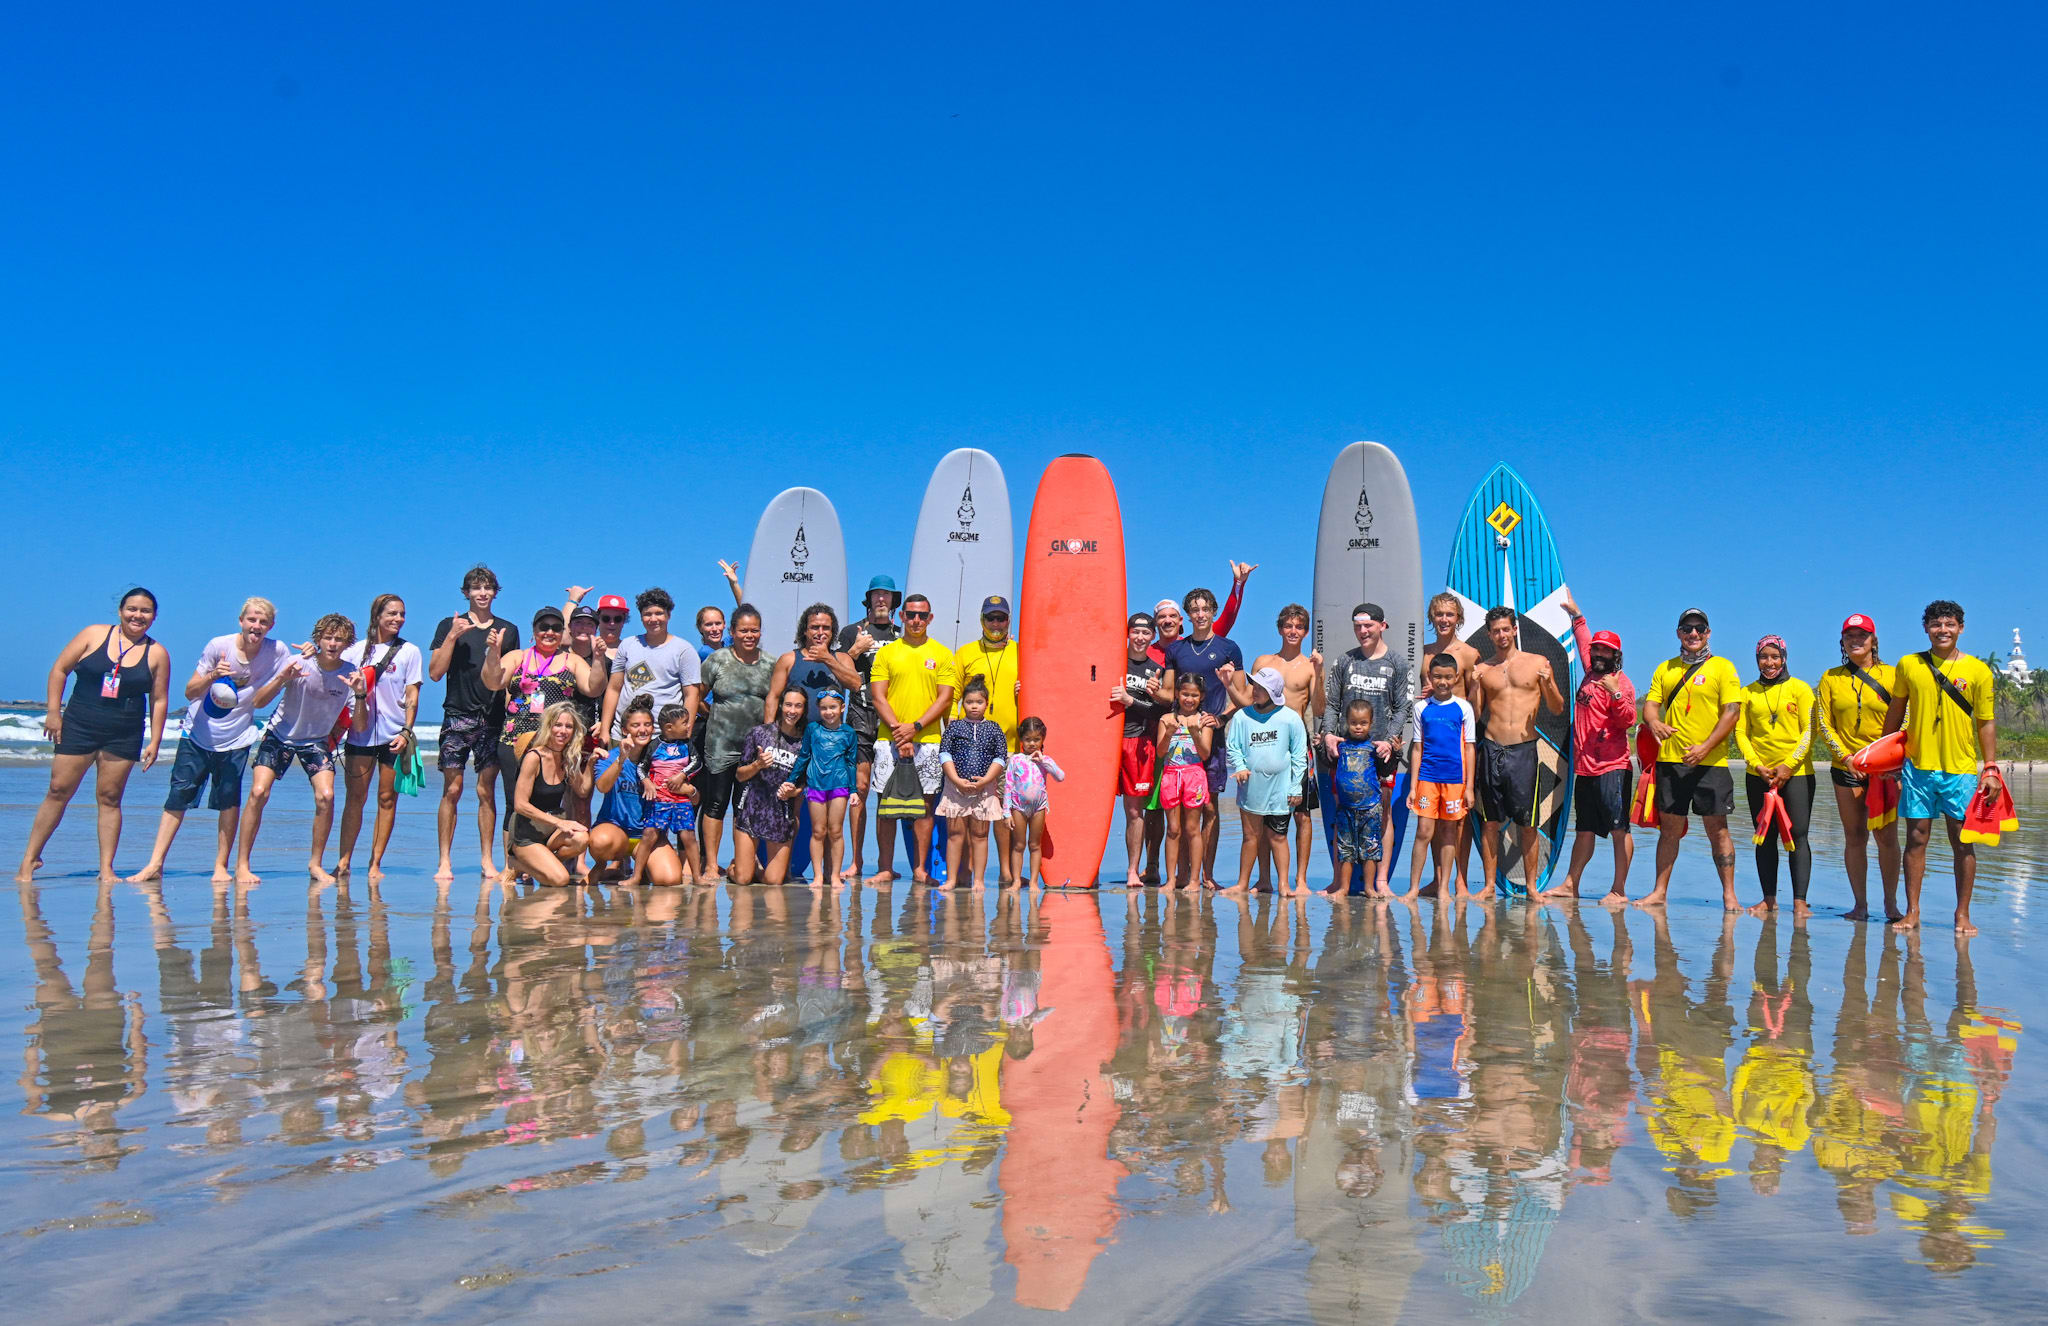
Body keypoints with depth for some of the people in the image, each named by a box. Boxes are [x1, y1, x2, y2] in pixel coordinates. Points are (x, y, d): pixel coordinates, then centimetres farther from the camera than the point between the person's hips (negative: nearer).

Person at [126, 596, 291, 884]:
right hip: (199, 733, 0)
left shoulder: (277, 652, -8)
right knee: (179, 795, -3)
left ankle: (222, 866, 4)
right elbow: (190, 692, -8)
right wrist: (213, 676, -28)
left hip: (236, 739, 0)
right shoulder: (218, 646, -10)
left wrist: (284, 676, -23)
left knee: (229, 798, -8)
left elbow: (259, 700, -8)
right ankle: (155, 864, 2)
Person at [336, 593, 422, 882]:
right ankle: (344, 861, 2)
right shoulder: (356, 650, 8)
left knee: (387, 799, 0)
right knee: (355, 797, -2)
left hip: (394, 736, -1)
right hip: (360, 733, 1)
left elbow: (412, 696, 2)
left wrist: (406, 732, -7)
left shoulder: (409, 651, 6)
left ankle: (375, 864, 5)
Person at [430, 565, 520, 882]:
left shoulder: (509, 630, 14)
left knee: (487, 791, 1)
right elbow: (435, 672, 1)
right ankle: (444, 862, 1)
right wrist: (453, 636, -8)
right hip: (457, 716, -1)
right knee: (452, 790, -4)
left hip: (494, 718, 1)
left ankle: (488, 861, 5)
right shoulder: (449, 625, 9)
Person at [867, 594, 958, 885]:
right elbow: (878, 697, 3)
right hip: (890, 740, 0)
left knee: (924, 805, 1)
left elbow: (945, 698, 0)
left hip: (928, 741, 0)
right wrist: (897, 730, -10)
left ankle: (920, 868, 6)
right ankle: (885, 869, 6)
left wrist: (915, 727, -11)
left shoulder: (942, 654, 7)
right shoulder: (886, 653, 8)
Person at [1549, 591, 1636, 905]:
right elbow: (1584, 643, 34)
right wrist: (1576, 614, 39)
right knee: (1584, 830, 13)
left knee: (1619, 829, -5)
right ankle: (1570, 885, 17)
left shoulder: (1620, 682, -7)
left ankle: (1619, 891, -4)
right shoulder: (1591, 674, 15)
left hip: (1612, 767, -8)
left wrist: (1615, 693, -30)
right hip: (1585, 767, 8)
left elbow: (1628, 720, -18)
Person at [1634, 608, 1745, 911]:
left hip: (1710, 762, -3)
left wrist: (1705, 747, -16)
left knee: (1717, 829, -1)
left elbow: (1731, 711, -6)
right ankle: (1659, 892, 14)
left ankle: (1729, 895, 4)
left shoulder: (1722, 667, 2)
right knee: (1669, 829, 8)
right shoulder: (1665, 669, 15)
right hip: (1670, 760, 4)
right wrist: (1654, 722, -14)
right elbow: (1650, 704, 10)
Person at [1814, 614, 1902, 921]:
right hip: (1845, 767, 1)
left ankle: (1891, 903, 8)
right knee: (1854, 837, 3)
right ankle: (1860, 904, 9)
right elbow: (1823, 723, 4)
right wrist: (1845, 757, -6)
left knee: (1886, 836, -2)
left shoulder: (1891, 675, 4)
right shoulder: (1831, 678, 8)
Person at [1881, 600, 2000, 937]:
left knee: (1963, 842, 2)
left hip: (1961, 769, -1)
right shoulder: (1908, 665, 5)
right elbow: (1894, 713, 12)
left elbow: (1986, 722, 4)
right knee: (1916, 839, 3)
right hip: (1917, 766, 1)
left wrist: (1991, 768, -2)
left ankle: (1962, 914, 11)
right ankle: (1912, 911, 10)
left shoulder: (1977, 670, 2)